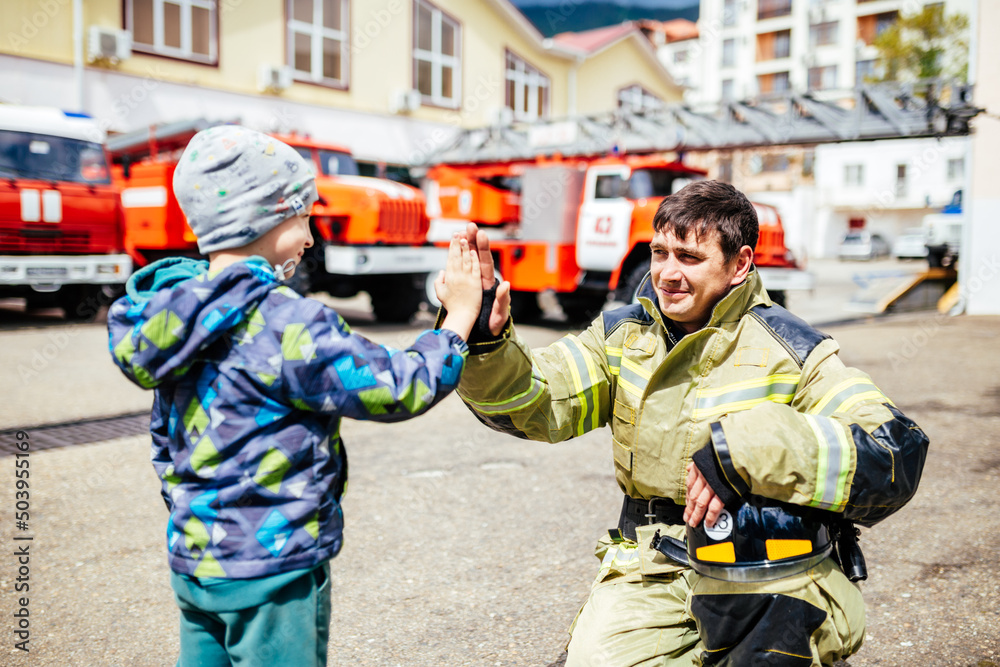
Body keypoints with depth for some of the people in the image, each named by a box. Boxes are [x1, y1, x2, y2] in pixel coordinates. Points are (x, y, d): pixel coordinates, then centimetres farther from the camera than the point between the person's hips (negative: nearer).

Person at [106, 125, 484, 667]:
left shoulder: (177, 312, 4)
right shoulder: (286, 326, -22)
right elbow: (398, 390, -18)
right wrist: (459, 318, -8)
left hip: (192, 563, 8)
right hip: (272, 572, -8)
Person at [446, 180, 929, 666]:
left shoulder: (792, 351, -3)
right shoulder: (623, 335, 8)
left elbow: (897, 455, -13)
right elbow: (531, 404, -1)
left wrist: (746, 451, -23)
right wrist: (484, 340, -21)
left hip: (772, 581, -1)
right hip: (650, 572, 2)